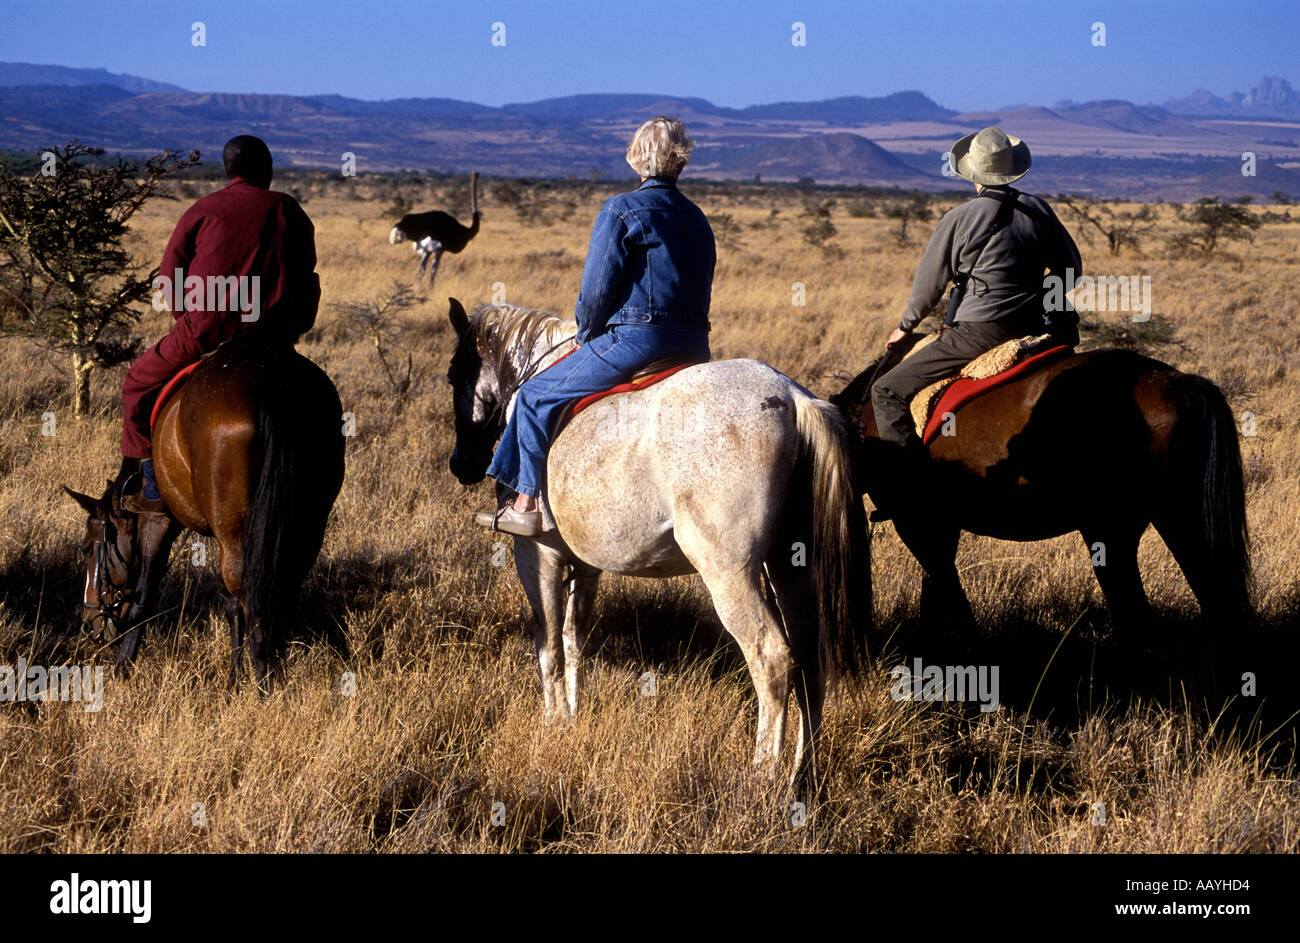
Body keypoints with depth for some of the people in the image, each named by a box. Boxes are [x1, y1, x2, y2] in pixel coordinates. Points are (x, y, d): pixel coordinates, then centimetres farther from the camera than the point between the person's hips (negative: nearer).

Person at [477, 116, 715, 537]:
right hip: (693, 352, 7)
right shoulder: (697, 219, 14)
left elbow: (596, 291, -10)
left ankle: (525, 505, 8)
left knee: (535, 397, 7)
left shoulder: (621, 210, -7)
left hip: (634, 339, -7)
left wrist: (586, 337, 9)